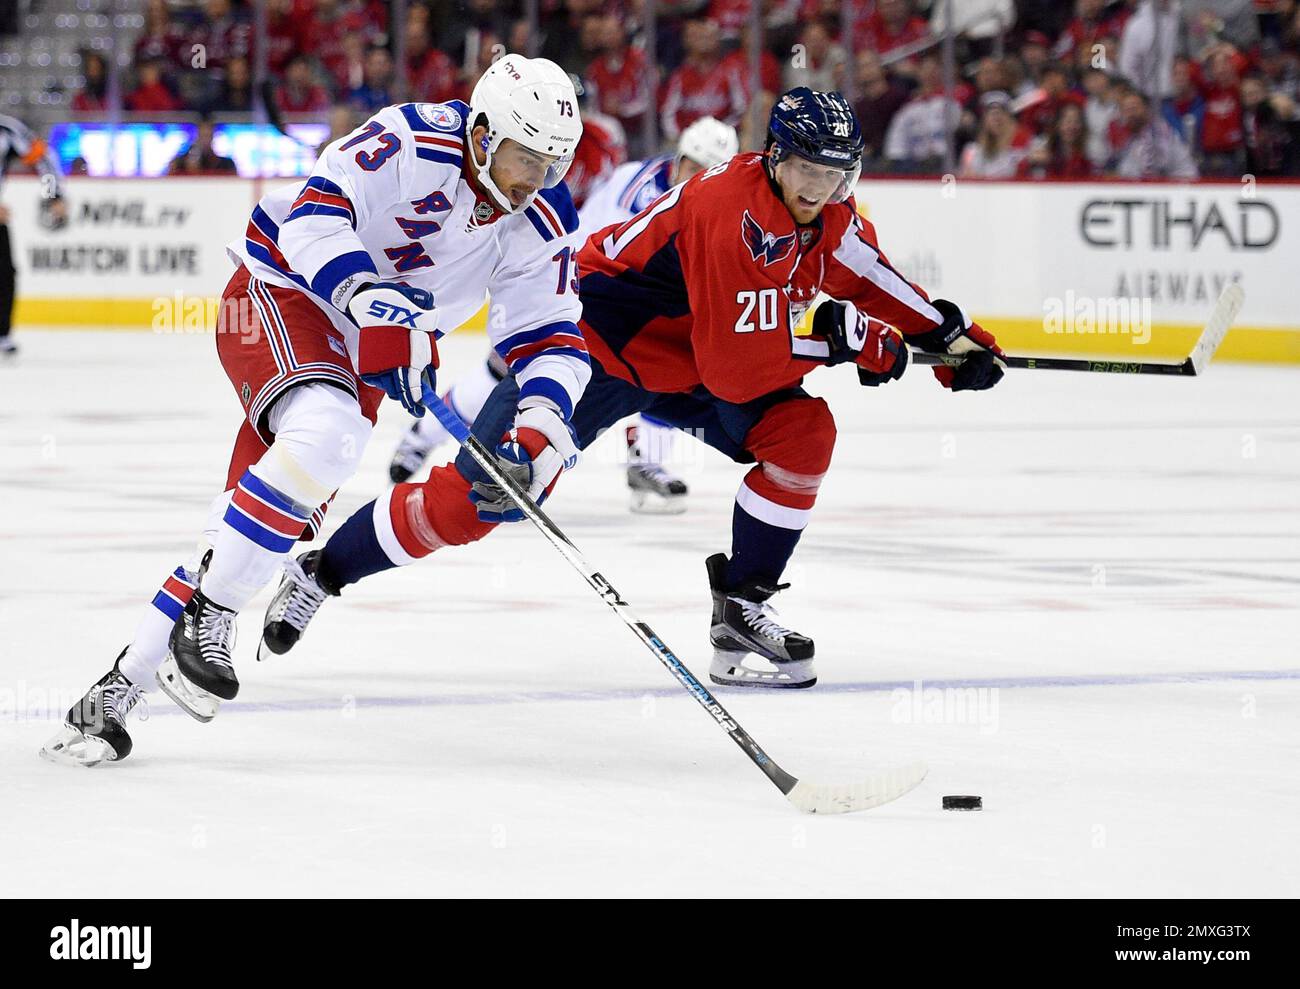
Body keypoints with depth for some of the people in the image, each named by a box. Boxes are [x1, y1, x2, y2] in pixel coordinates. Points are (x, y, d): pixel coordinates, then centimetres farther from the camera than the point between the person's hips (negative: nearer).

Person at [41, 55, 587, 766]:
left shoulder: (541, 223, -5)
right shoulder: (413, 142, -23)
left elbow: (551, 338, -3)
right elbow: (317, 211, -32)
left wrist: (541, 425, -22)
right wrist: (372, 302, -45)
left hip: (363, 352, 6)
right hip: (281, 290, -6)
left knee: (264, 527, -5)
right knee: (326, 433, -36)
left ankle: (120, 689, 0)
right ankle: (206, 621, -24)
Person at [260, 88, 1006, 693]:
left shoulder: (827, 212, -7)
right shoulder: (729, 213, -33)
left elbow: (866, 274, 16)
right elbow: (732, 368, -35)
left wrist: (951, 335, 9)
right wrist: (840, 341, -27)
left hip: (684, 360, 8)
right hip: (595, 338, -8)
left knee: (803, 431, -13)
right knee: (479, 497, -12)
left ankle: (742, 610, -3)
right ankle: (323, 572, 6)